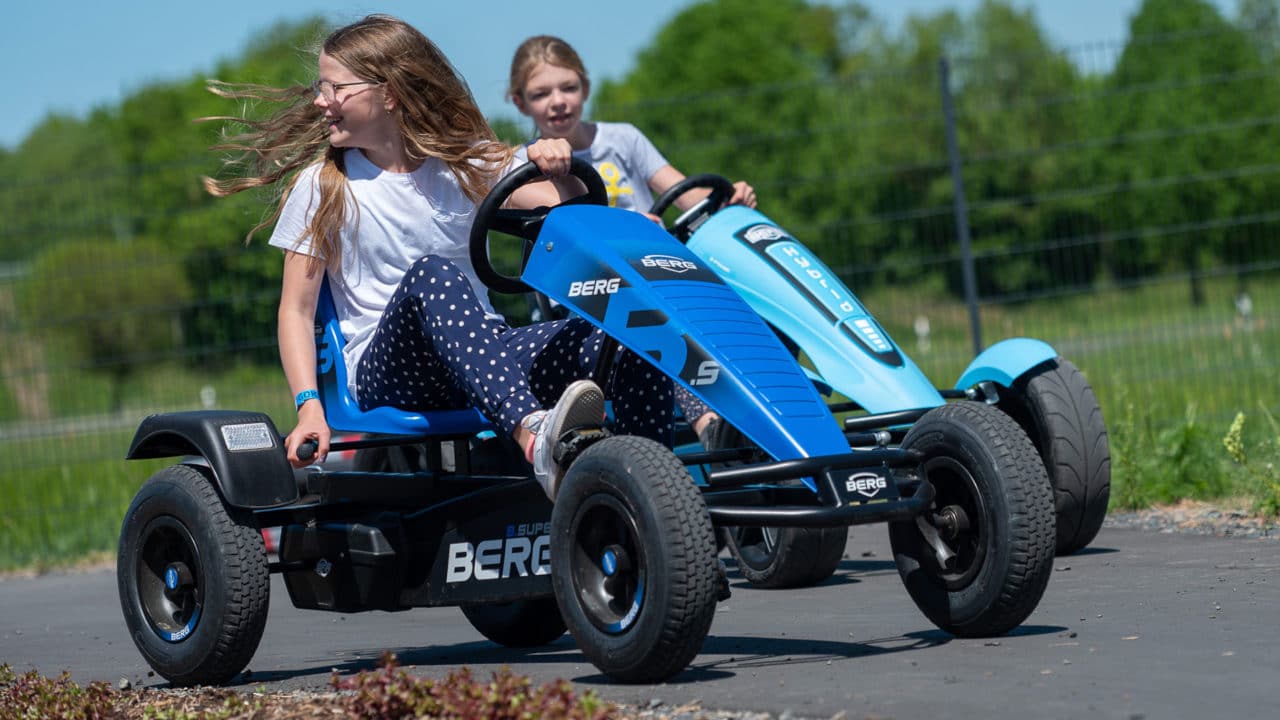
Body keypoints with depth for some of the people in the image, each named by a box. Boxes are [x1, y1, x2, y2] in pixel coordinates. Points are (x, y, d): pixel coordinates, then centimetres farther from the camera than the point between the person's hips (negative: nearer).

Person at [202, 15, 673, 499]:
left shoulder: (466, 162, 11)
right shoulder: (322, 186, 5)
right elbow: (296, 310, 2)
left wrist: (561, 174, -19)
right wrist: (309, 405, -13)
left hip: (486, 357, 3)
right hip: (385, 374, -3)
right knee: (433, 275, -38)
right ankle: (534, 436, -60)